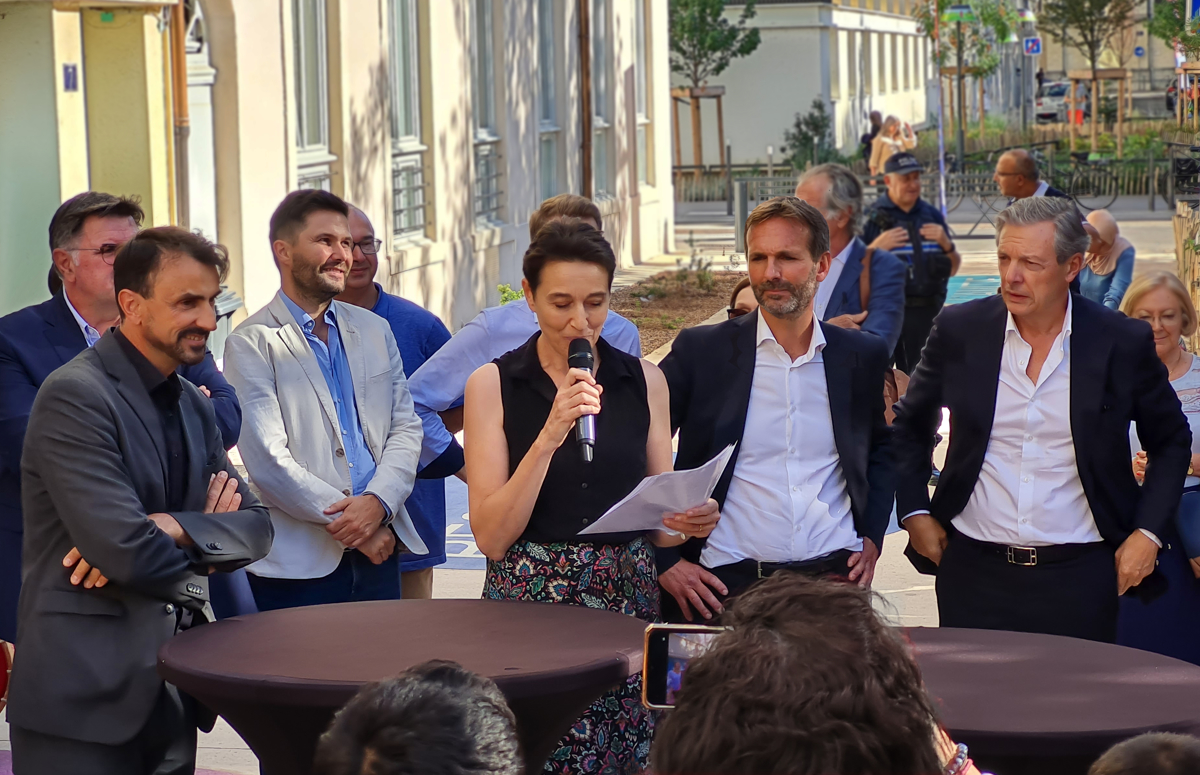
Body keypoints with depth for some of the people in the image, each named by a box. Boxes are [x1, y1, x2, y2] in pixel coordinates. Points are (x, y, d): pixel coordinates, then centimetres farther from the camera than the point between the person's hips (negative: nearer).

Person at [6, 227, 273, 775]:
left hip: (172, 691, 8)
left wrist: (173, 527, -12)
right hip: (85, 696, -8)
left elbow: (256, 527, 8)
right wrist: (203, 534, -1)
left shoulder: (194, 405, 15)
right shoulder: (75, 395, -13)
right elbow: (125, 551, -21)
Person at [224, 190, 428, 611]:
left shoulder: (374, 330, 15)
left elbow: (406, 426, 9)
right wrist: (350, 522, -12)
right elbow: (267, 461, -12)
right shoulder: (252, 343, -4)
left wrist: (378, 503, -10)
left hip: (378, 552, 5)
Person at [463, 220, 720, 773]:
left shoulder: (644, 381, 8)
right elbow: (491, 536, -7)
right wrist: (550, 436, -16)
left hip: (629, 601, 2)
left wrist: (689, 521, -8)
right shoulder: (493, 385, -1)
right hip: (529, 604, -2)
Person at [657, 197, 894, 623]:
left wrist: (871, 538, 12)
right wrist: (665, 560, -3)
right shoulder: (700, 351, 0)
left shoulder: (863, 356, 8)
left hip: (834, 577, 2)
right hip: (726, 586, -2)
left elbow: (883, 447, 25)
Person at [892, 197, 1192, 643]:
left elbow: (1172, 442, 10)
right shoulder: (959, 330, 1)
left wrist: (1148, 532, 0)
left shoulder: (1123, 342, -3)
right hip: (974, 571, 1)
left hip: (1078, 574, -1)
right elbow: (909, 426, 15)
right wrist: (913, 512, 5)